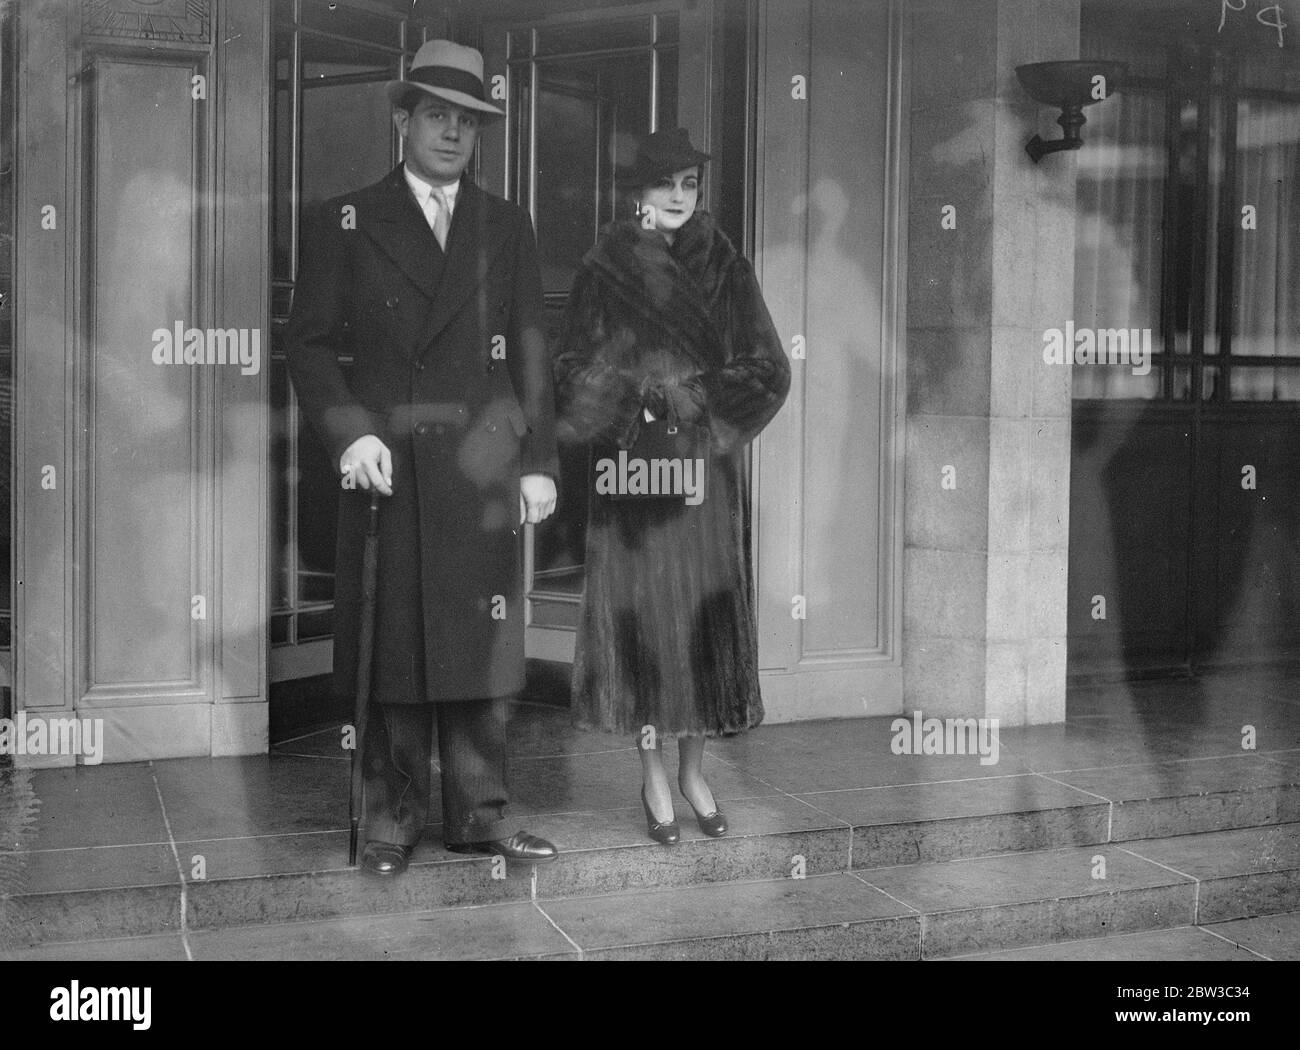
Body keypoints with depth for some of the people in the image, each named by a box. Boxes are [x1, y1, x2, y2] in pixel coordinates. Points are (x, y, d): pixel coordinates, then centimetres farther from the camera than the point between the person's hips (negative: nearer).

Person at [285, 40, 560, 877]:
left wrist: (540, 462, 3)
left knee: (481, 642, 3)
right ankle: (394, 817, 13)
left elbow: (531, 353, 10)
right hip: (386, 464, -1)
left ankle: (478, 814, 13)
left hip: (483, 466, 2)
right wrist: (349, 432, -10)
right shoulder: (349, 222, 7)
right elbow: (308, 342, 4)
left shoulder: (506, 227, 12)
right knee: (392, 642, 2)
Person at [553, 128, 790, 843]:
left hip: (708, 469, 2)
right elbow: (575, 371, -2)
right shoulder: (606, 270, 0)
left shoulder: (728, 272, 5)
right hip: (632, 465, -2)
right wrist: (641, 397, -16)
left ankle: (695, 771, 19)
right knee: (642, 616, 0)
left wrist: (685, 397, -11)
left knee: (707, 616, 4)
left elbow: (768, 371, 1)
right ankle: (653, 779, 13)